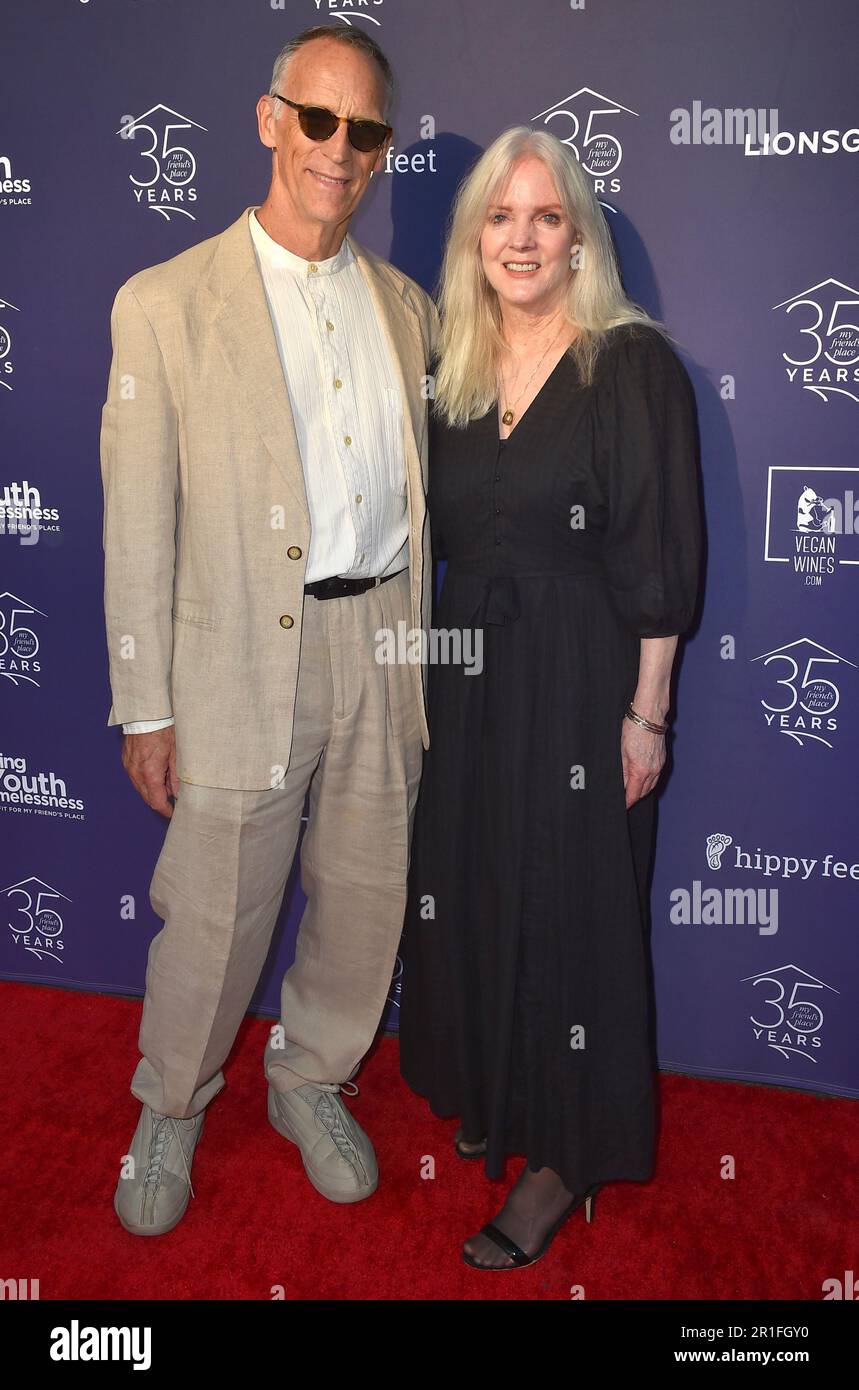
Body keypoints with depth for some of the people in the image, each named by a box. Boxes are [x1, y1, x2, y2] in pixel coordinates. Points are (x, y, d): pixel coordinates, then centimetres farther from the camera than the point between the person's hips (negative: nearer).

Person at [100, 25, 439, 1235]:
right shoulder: (166, 304, -3)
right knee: (213, 916, 6)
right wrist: (144, 708, -7)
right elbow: (138, 525, -5)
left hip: (385, 647, 4)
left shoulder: (408, 308, 10)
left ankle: (311, 1082, 40)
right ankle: (170, 1111, 35)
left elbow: (420, 496, 14)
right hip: (245, 658, -4)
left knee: (365, 898, 14)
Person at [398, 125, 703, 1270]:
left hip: (580, 681, -6)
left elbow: (660, 555, -12)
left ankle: (568, 1158, 22)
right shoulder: (454, 370, 9)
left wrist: (646, 715, -15)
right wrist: (430, 670, 9)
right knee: (469, 893, 14)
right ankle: (496, 1096, 37)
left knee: (570, 904, 4)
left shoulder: (633, 363, -8)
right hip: (468, 672, 6)